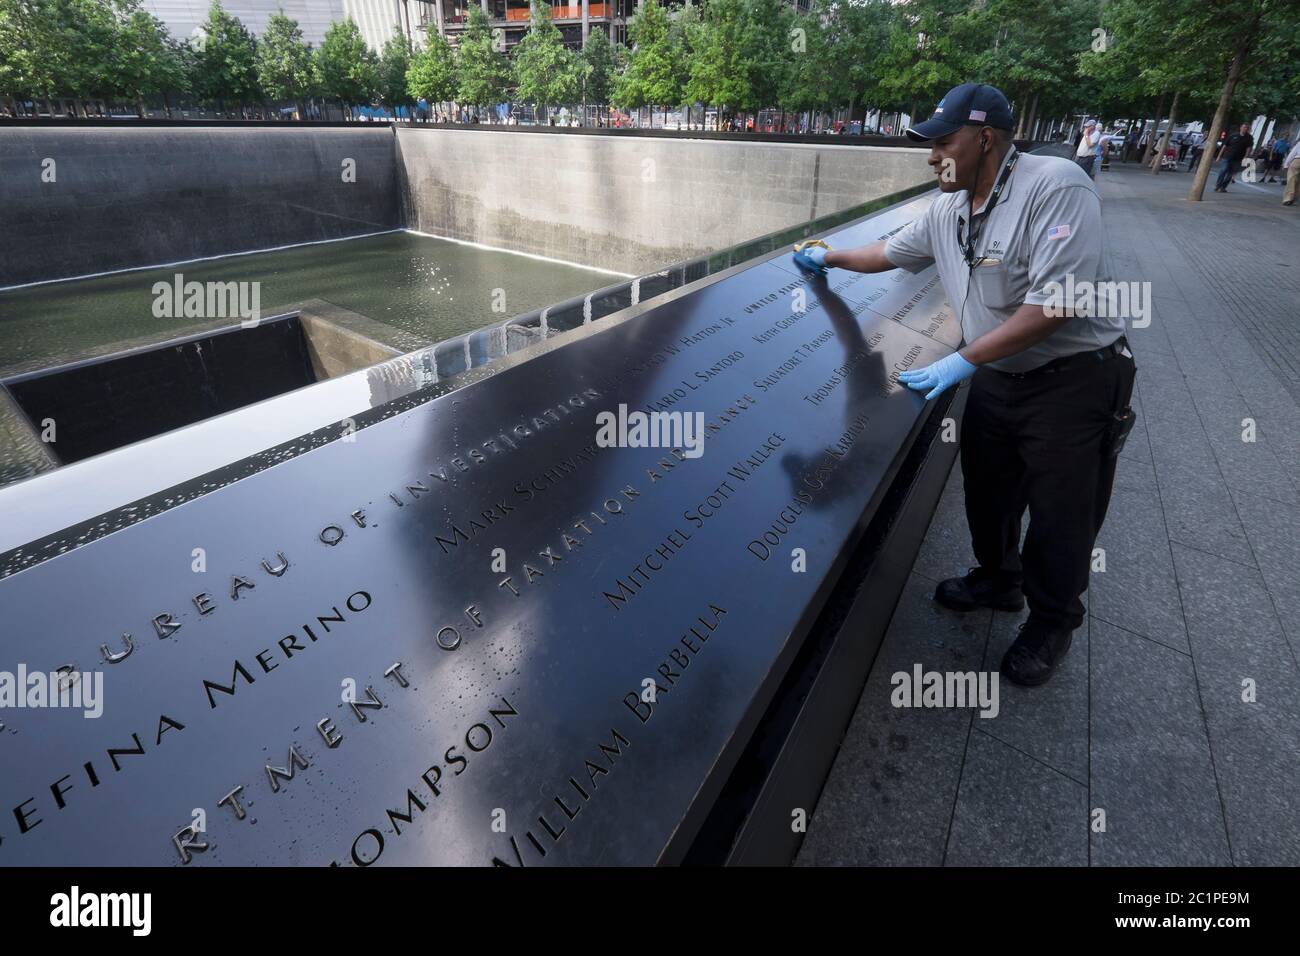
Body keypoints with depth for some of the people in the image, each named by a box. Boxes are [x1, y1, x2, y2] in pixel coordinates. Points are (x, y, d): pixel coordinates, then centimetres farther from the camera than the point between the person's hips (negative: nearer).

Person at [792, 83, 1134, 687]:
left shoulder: (1055, 185, -21)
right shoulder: (947, 210, 3)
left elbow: (1057, 302, -28)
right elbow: (891, 252, 23)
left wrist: (964, 360, -26)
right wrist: (829, 258, 27)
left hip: (1073, 381, -7)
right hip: (995, 378, 7)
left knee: (1059, 520, 6)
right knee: (987, 494, 18)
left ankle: (1051, 625, 29)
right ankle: (999, 580, 44)